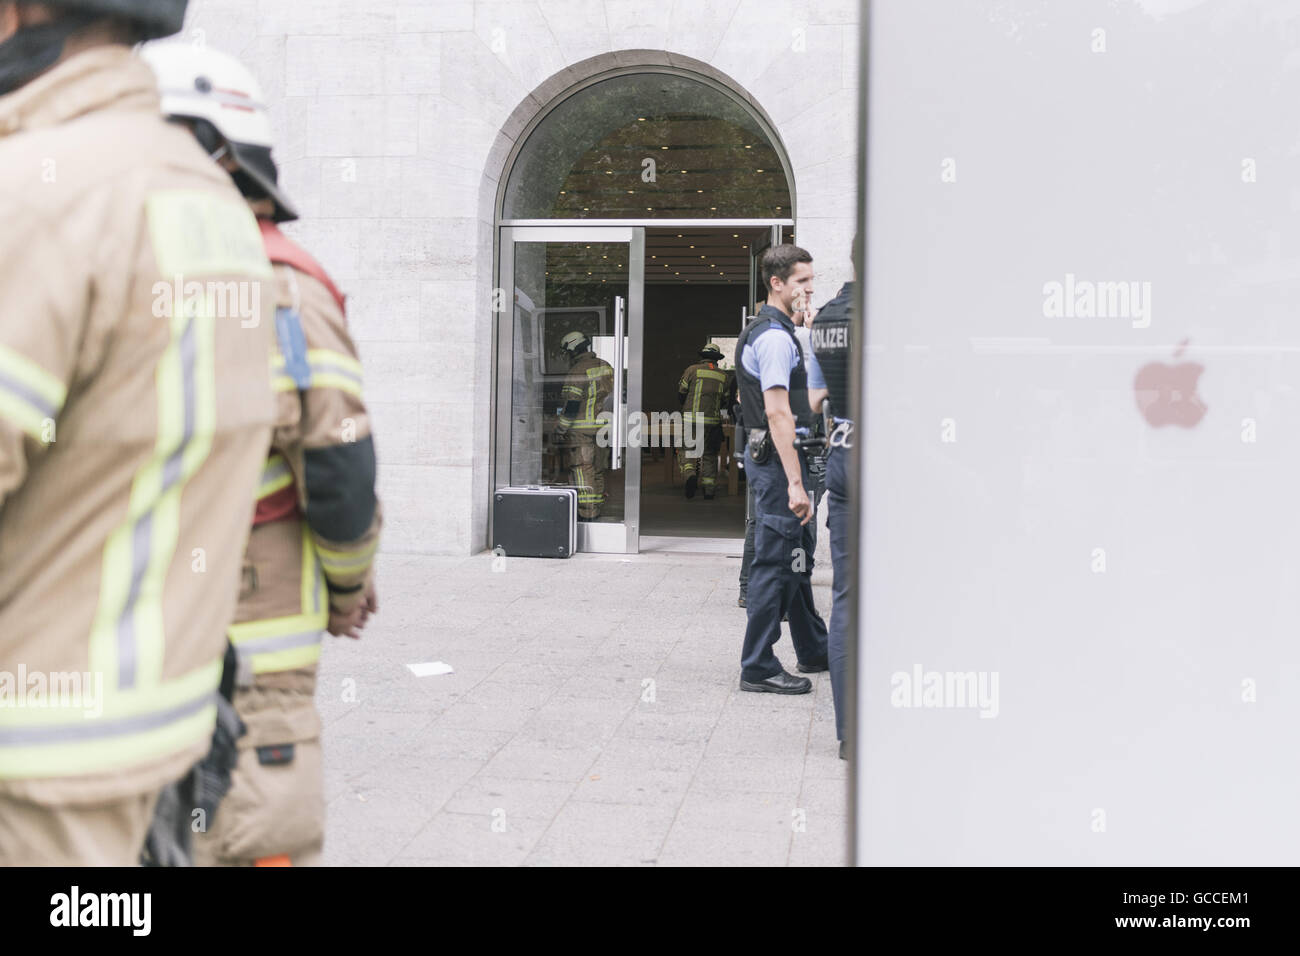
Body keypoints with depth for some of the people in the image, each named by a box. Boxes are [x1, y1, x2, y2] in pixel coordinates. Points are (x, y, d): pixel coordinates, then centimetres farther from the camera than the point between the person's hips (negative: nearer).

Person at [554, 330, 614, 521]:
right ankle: (597, 508, 21)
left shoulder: (577, 371, -14)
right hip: (602, 427, 8)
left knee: (581, 470, -5)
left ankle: (586, 512, -9)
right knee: (597, 469, 15)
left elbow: (572, 405, -17)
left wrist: (560, 429, -10)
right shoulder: (606, 367, 10)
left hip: (580, 428, -8)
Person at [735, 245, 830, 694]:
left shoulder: (757, 332, 16)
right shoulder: (776, 337, -17)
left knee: (796, 555, 19)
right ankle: (758, 668, -1)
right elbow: (777, 412, -25)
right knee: (775, 561, -6)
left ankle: (814, 651, 32)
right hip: (779, 457, -11)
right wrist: (795, 483, -28)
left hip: (764, 453, 11)